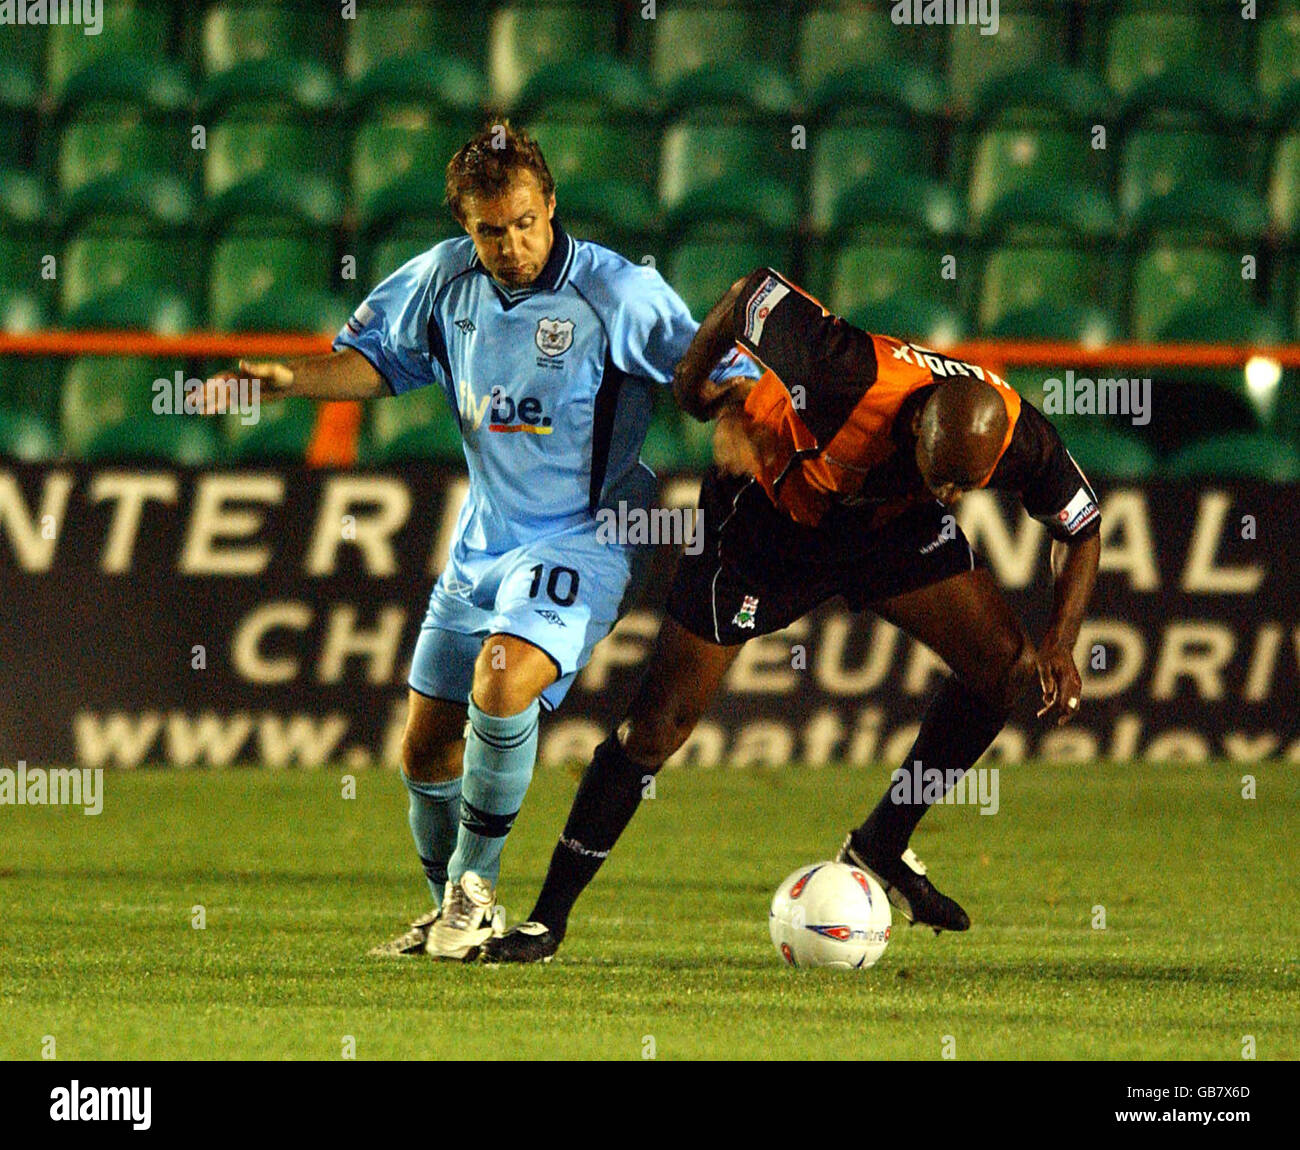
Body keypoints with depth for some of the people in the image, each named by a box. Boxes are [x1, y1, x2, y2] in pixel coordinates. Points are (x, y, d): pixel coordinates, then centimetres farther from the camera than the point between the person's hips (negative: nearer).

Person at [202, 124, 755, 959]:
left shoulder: (616, 293, -16)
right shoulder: (447, 280, -1)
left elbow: (717, 383, -11)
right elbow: (379, 359, 13)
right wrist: (291, 380, -3)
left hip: (581, 538, -6)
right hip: (484, 540, 6)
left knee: (503, 681, -30)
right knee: (427, 749, 8)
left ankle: (475, 886, -14)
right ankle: (452, 915, 28)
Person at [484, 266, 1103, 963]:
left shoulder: (1017, 436, -27)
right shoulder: (846, 381, -41)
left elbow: (1081, 528, -7)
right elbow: (755, 291, -24)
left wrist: (1059, 644, -19)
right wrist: (691, 382, -8)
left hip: (889, 525, 4)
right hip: (767, 510, -4)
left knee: (1008, 665, -11)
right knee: (657, 728, -8)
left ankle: (882, 847, 7)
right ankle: (549, 918, 6)